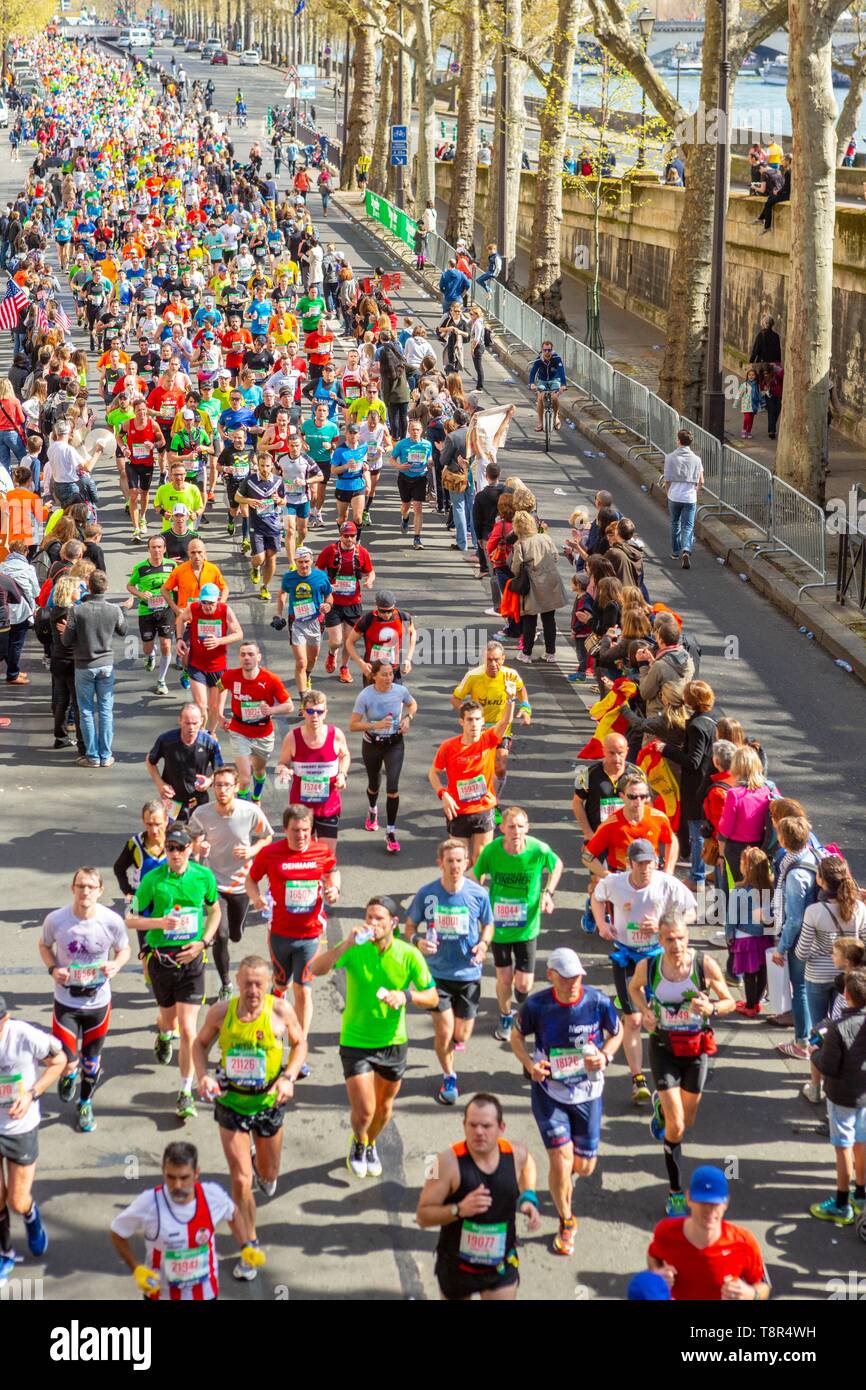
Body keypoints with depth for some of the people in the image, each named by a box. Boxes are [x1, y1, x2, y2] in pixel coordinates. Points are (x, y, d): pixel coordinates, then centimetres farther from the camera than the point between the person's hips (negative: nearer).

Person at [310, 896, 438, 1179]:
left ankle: (371, 1145, 51)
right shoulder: (355, 948, -15)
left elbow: (433, 998, -5)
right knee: (363, 1111, -7)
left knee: (384, 1105, 19)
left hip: (393, 1041, 2)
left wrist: (407, 996, -25)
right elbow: (316, 969, -28)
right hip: (355, 1041, -2)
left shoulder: (409, 955, -12)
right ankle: (358, 1142, 29)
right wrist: (347, 943, -38)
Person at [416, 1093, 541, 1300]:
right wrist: (459, 1209, -36)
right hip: (456, 1265, -1)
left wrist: (529, 1197, 0)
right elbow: (423, 1216, -20)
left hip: (501, 1266, 2)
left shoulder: (516, 1154, -11)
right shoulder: (449, 1162, -24)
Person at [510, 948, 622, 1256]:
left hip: (588, 1091, 2)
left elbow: (617, 1032, 3)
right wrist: (530, 1064, -17)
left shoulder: (598, 1002, -15)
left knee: (584, 1167, 9)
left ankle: (566, 1173, 50)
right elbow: (516, 1036, 1)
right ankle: (566, 1223, 16)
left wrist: (605, 1057, -16)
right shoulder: (536, 1006, -16)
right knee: (561, 1159, -11)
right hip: (549, 1091, -1)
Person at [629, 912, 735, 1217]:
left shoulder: (705, 965, -17)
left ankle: (660, 1105, 55)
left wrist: (711, 1009, -26)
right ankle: (676, 1193, 7)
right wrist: (645, 1012, -8)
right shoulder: (647, 967, -13)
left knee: (687, 1120, 18)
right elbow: (634, 988, 11)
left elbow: (729, 1002, -4)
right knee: (675, 1127, -9)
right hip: (663, 1047, -1)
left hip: (696, 1047, 1)